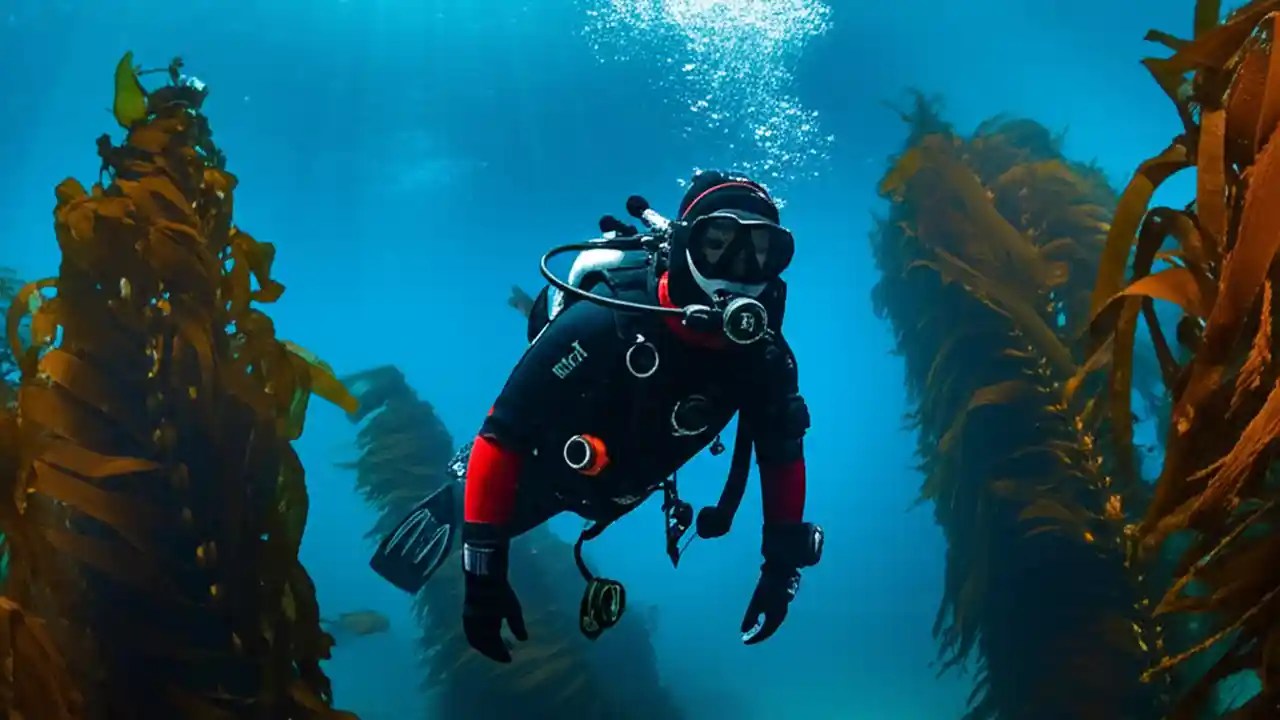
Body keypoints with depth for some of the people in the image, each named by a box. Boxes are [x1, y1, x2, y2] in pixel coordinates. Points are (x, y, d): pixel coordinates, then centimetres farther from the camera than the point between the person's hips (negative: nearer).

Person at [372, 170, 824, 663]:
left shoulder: (766, 360, -30)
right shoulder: (605, 322, -44)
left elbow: (782, 454, -10)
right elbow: (501, 437, -39)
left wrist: (783, 565, -9)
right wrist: (483, 574, -39)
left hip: (622, 487, 4)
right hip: (542, 466, -4)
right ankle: (455, 501, 44)